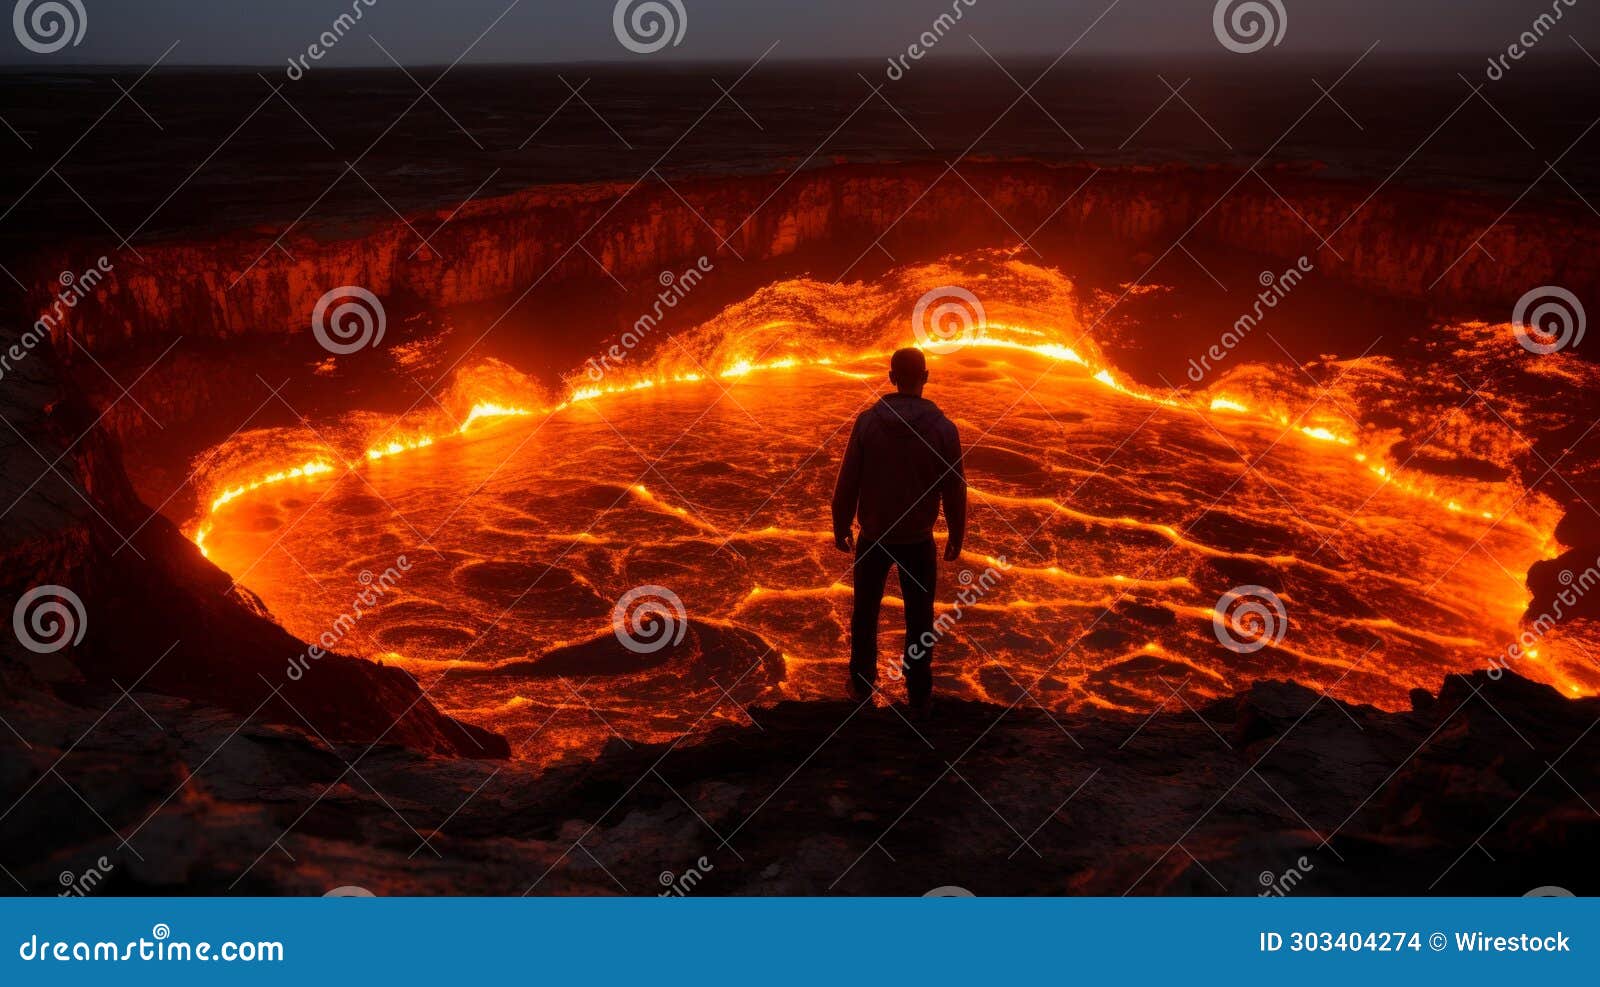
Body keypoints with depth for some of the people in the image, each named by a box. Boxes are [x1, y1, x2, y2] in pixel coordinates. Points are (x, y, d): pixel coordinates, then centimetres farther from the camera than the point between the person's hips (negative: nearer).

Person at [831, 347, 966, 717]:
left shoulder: (867, 421, -12)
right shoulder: (943, 429, -13)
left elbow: (847, 483, -8)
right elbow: (955, 492, -7)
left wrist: (841, 528, 6)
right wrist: (956, 537, 7)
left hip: (873, 536, 1)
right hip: (918, 540, 0)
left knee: (865, 612, 19)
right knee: (919, 619, 13)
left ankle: (862, 684, 30)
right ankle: (919, 696, 20)